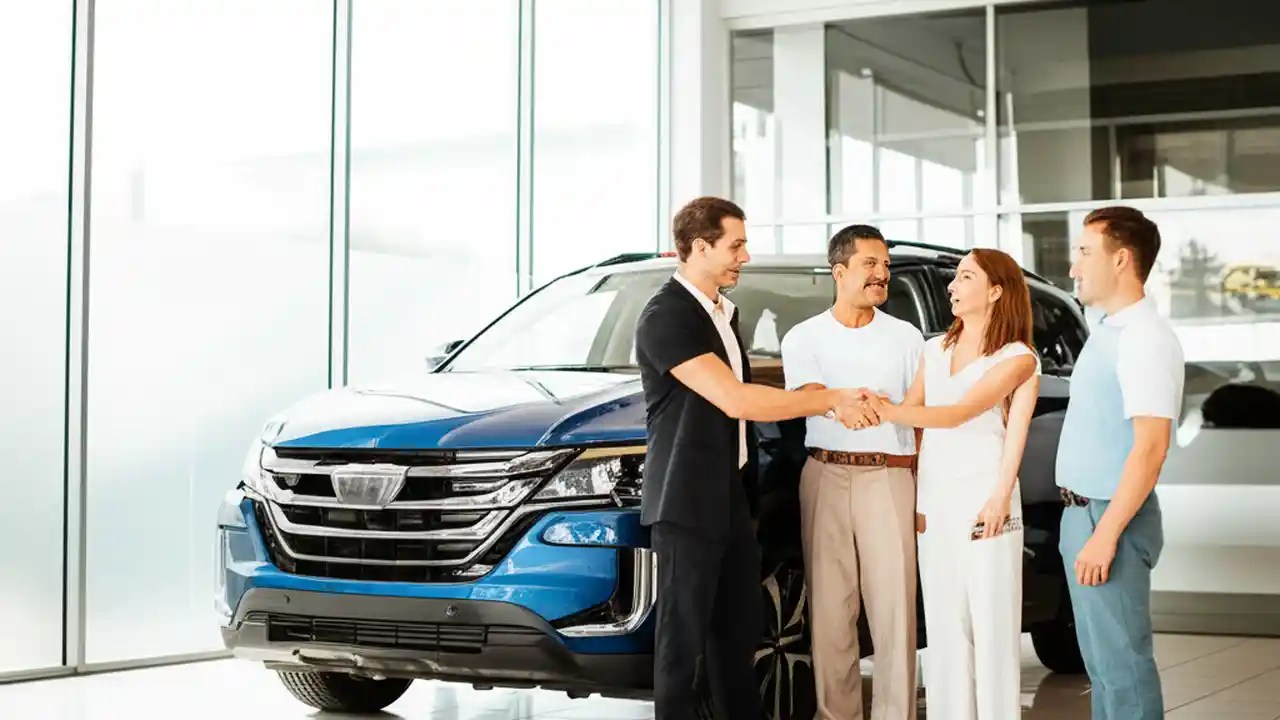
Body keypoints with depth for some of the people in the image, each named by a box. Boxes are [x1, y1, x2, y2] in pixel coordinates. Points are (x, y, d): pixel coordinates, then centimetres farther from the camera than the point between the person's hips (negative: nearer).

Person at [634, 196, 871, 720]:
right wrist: (830, 399, -18)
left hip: (733, 497, 9)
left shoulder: (725, 311, 13)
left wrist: (831, 403, 4)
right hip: (688, 501, -9)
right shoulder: (666, 317, -17)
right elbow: (735, 401, -24)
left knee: (739, 632, 15)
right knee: (684, 639, 0)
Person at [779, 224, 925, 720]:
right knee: (829, 608, 3)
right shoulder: (804, 337, 6)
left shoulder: (906, 337, 8)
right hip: (825, 477, 0)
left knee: (894, 606, -4)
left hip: (888, 478, 0)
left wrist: (927, 491, 4)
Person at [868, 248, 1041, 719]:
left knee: (991, 626, -3)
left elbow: (960, 412, -15)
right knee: (944, 628, 7)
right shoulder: (935, 349, 15)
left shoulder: (1018, 358, -4)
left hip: (981, 501, -5)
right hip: (933, 502, 5)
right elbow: (916, 420, 10)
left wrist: (926, 440, -27)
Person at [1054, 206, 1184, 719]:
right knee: (1101, 659, 15)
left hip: (1110, 518, -10)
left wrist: (1106, 535, -24)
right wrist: (1084, 522, 14)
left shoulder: (1145, 337, -16)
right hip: (1081, 512, 10)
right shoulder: (1106, 330, 13)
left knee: (1123, 662, -5)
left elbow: (1151, 447, -22)